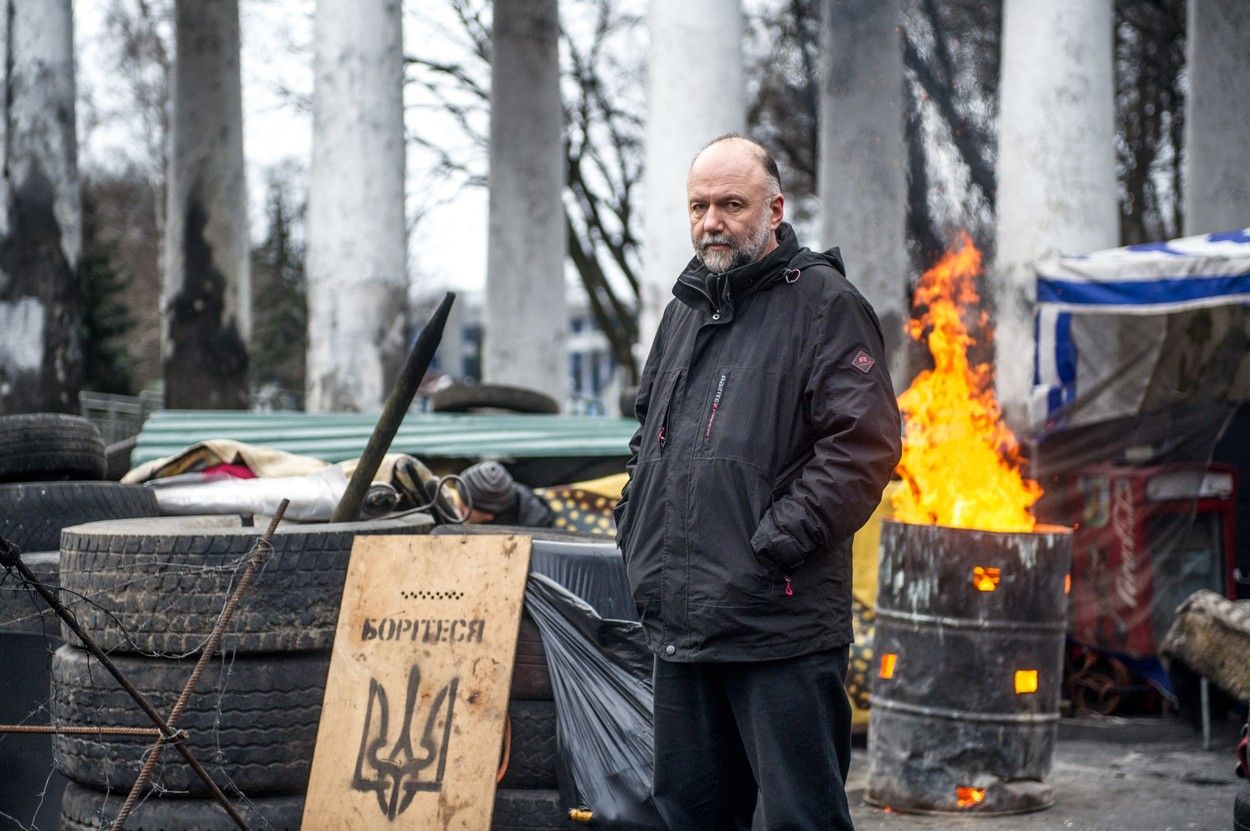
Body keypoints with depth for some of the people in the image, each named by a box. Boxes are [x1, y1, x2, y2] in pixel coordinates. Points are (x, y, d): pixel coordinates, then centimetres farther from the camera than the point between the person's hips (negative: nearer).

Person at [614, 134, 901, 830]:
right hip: (680, 618, 8)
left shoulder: (825, 304, -6)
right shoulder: (687, 308, 19)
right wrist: (638, 532, 16)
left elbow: (864, 443, -16)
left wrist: (775, 544, -18)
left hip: (780, 623, -8)